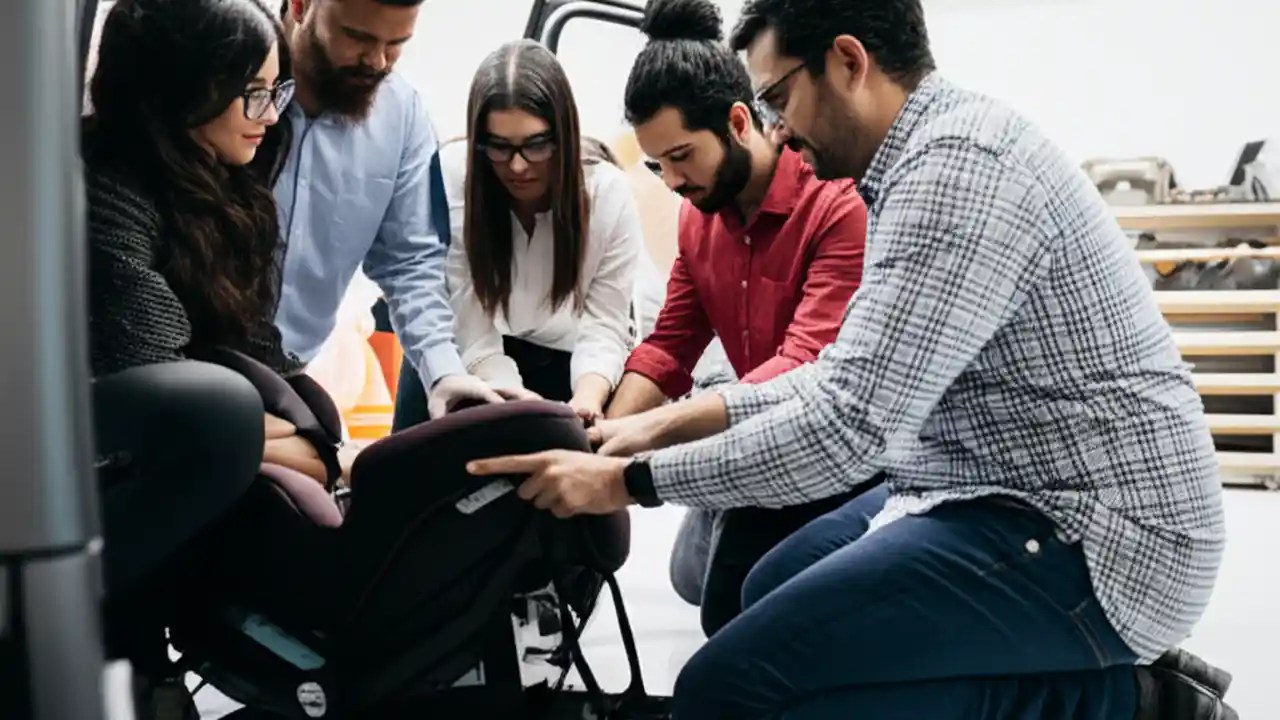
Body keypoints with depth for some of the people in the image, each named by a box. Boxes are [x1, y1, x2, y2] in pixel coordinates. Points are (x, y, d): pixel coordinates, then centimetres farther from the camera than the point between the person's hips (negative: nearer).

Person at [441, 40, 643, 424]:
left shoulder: (609, 192, -19)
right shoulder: (449, 180, -24)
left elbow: (604, 327, -19)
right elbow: (469, 331, -24)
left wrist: (587, 398, -39)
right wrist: (512, 398, -41)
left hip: (564, 364, 1)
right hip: (473, 367, -1)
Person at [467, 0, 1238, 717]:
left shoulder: (957, 165, -21)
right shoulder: (939, 151, 13)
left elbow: (850, 425, -24)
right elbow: (857, 379, 16)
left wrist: (629, 481, -14)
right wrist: (674, 421, 11)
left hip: (1081, 537, -11)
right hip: (1034, 497, 11)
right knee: (775, 596, 23)